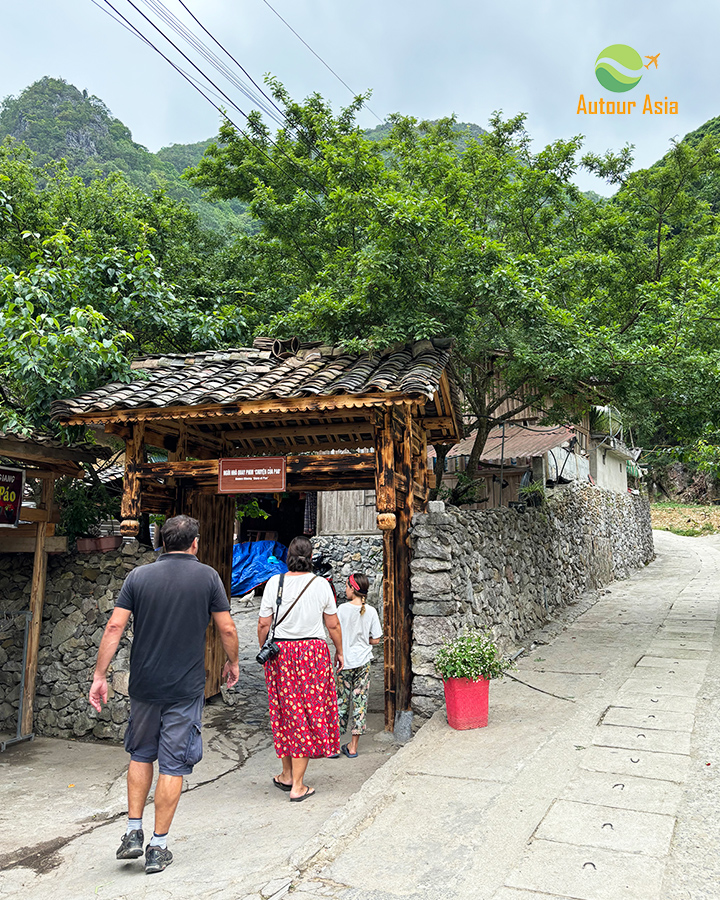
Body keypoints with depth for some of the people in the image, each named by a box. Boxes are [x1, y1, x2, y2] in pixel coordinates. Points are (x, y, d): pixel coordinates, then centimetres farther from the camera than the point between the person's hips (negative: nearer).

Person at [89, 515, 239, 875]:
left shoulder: (139, 576, -1)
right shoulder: (207, 576, -5)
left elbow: (114, 627, -5)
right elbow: (227, 629, -4)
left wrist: (99, 676, 1)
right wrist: (232, 663, 13)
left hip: (144, 684, 2)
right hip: (186, 687, -2)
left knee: (141, 754, 22)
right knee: (173, 764, 8)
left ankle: (133, 833, 23)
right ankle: (158, 847, 15)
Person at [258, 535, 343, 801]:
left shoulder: (274, 582, -4)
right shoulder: (321, 584, -4)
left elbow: (264, 624, -2)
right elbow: (333, 625, 3)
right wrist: (339, 651, 16)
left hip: (280, 652, 1)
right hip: (314, 652, -1)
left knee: (285, 711, 14)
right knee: (308, 713, 5)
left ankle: (287, 775, 28)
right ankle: (298, 785, 10)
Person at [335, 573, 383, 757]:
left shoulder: (343, 609, -11)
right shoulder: (371, 611, -3)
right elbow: (375, 640, 0)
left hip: (345, 661, -2)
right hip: (363, 661, 2)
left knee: (341, 701, 9)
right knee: (360, 702, 7)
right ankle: (353, 746, 12)